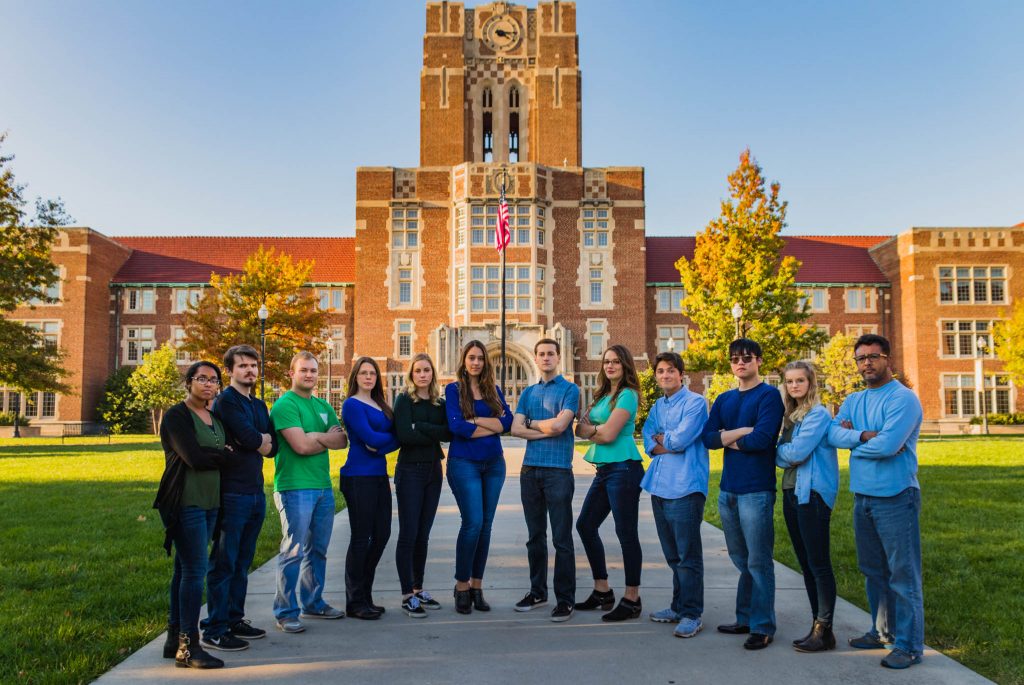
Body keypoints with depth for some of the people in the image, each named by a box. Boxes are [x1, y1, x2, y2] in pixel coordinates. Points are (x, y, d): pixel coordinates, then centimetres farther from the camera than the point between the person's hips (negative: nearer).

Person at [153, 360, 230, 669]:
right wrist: (224, 454, -4)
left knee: (185, 570, 12)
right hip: (186, 503, -8)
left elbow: (225, 453, 12)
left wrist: (211, 456, -6)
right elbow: (194, 457, -18)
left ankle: (174, 638, 20)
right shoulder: (177, 416, -9)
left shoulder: (215, 418, 16)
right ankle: (188, 646, -1)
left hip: (209, 503, 8)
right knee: (195, 570, -8)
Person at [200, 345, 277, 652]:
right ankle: (214, 630, 4)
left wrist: (259, 440, -7)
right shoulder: (226, 401, -7)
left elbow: (272, 446, 9)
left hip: (256, 491, 8)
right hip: (232, 492, -8)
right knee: (224, 563, -3)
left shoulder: (259, 405, 17)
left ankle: (235, 620, 24)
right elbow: (250, 438, -18)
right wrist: (261, 440, 1)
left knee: (242, 562, 14)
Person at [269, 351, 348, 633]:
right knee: (294, 551, -4)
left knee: (318, 550, 15)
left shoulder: (323, 406, 16)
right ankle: (286, 613, 5)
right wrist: (326, 437, -1)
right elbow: (301, 445, -18)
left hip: (323, 486, 7)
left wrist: (315, 437, -9)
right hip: (295, 487, -7)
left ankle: (313, 603, 27)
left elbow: (342, 440, 8)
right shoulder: (285, 405, -7)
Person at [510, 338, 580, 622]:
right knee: (535, 536, 13)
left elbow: (560, 424, -15)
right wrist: (547, 430, -8)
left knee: (562, 538, -2)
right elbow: (515, 429, 2)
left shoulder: (569, 389, -1)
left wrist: (531, 422, 1)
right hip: (530, 470, 5)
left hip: (558, 471, -5)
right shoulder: (528, 392, 14)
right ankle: (537, 591, 25)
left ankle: (565, 599, 5)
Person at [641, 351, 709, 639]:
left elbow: (680, 439, -17)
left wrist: (661, 438, 2)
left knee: (688, 555, -3)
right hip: (660, 486, 7)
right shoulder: (658, 406, 16)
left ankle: (692, 614, 5)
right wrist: (671, 444, -11)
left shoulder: (695, 402, -6)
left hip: (685, 488, -7)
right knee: (672, 555, 15)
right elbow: (648, 441, 6)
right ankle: (678, 607, 26)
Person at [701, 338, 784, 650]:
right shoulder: (724, 400, 13)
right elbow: (708, 438, 1)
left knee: (758, 562, -1)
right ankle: (744, 619, 25)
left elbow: (762, 439, -17)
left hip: (756, 490, -6)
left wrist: (729, 439, -2)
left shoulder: (768, 396, -5)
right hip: (728, 490, 6)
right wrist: (742, 431, -11)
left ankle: (763, 627, 8)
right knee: (741, 561, 15)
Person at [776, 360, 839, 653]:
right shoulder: (790, 415, 16)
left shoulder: (818, 414, -9)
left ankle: (824, 631, 2)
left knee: (819, 564, -4)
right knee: (806, 563, 12)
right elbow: (782, 457, 12)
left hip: (812, 494, -9)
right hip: (791, 493, 9)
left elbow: (796, 452, -18)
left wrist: (776, 450, 0)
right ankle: (817, 625, 21)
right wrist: (783, 454, -10)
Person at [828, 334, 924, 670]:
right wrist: (865, 435, -19)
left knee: (903, 573, -1)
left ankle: (909, 645, 7)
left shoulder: (903, 398, -11)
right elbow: (833, 433, -3)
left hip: (896, 498, -8)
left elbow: (888, 444, -23)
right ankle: (882, 631, 31)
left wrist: (853, 438, -6)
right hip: (862, 497, 8)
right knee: (873, 569, 17)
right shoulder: (853, 401, 11)